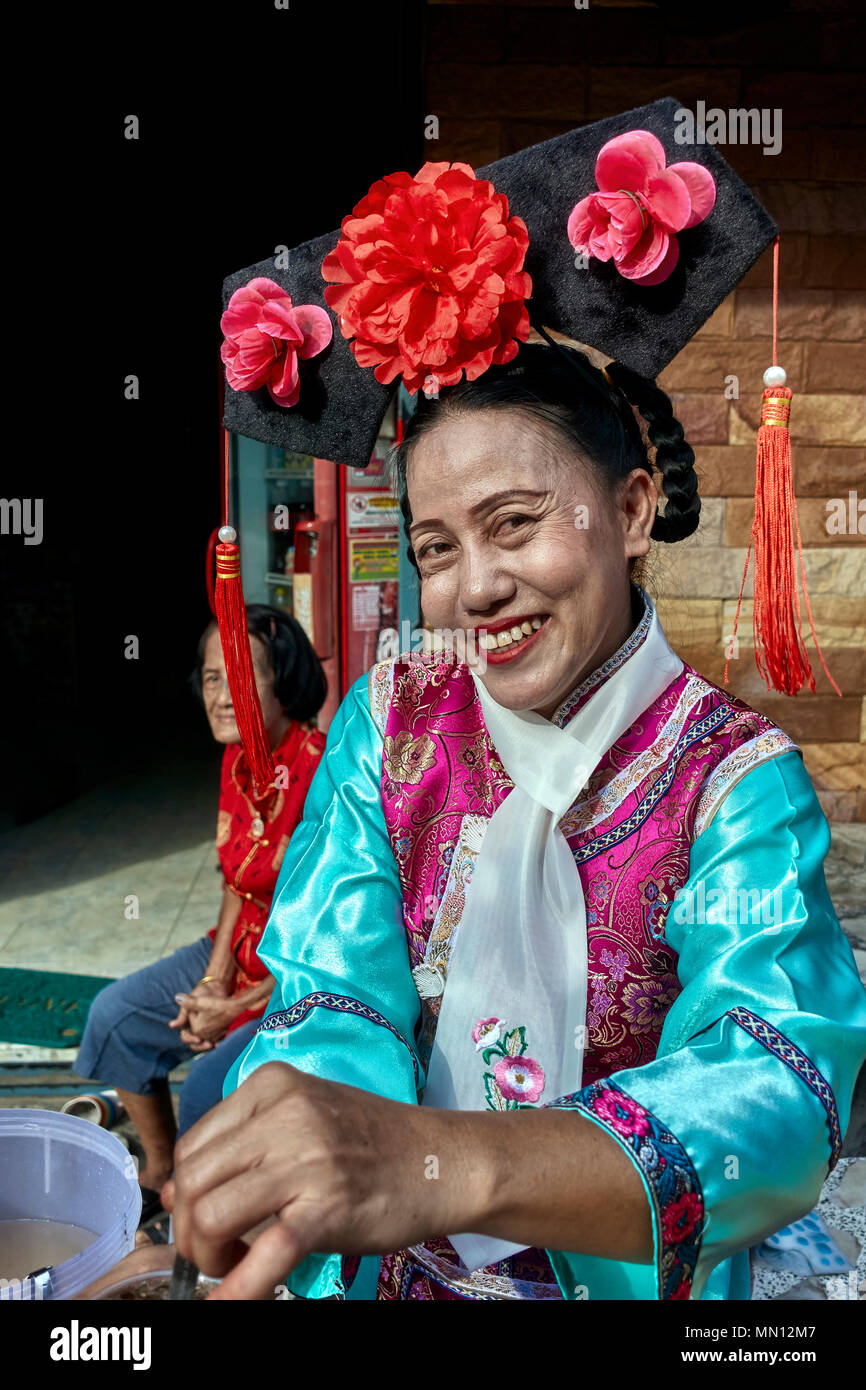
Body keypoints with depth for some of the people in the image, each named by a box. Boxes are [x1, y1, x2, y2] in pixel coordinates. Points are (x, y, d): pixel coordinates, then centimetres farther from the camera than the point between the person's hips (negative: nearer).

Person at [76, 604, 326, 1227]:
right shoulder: (240, 760, 0)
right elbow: (238, 884, 8)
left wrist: (241, 1008, -16)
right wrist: (213, 981, -6)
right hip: (244, 953, 9)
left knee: (211, 1088, -21)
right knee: (116, 1014, 6)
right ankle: (159, 1170, 27)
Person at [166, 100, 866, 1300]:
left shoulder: (738, 780, -13)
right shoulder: (391, 718, -5)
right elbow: (333, 1004, -11)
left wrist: (437, 1160, -43)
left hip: (619, 1276, 0)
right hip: (379, 1272, 1)